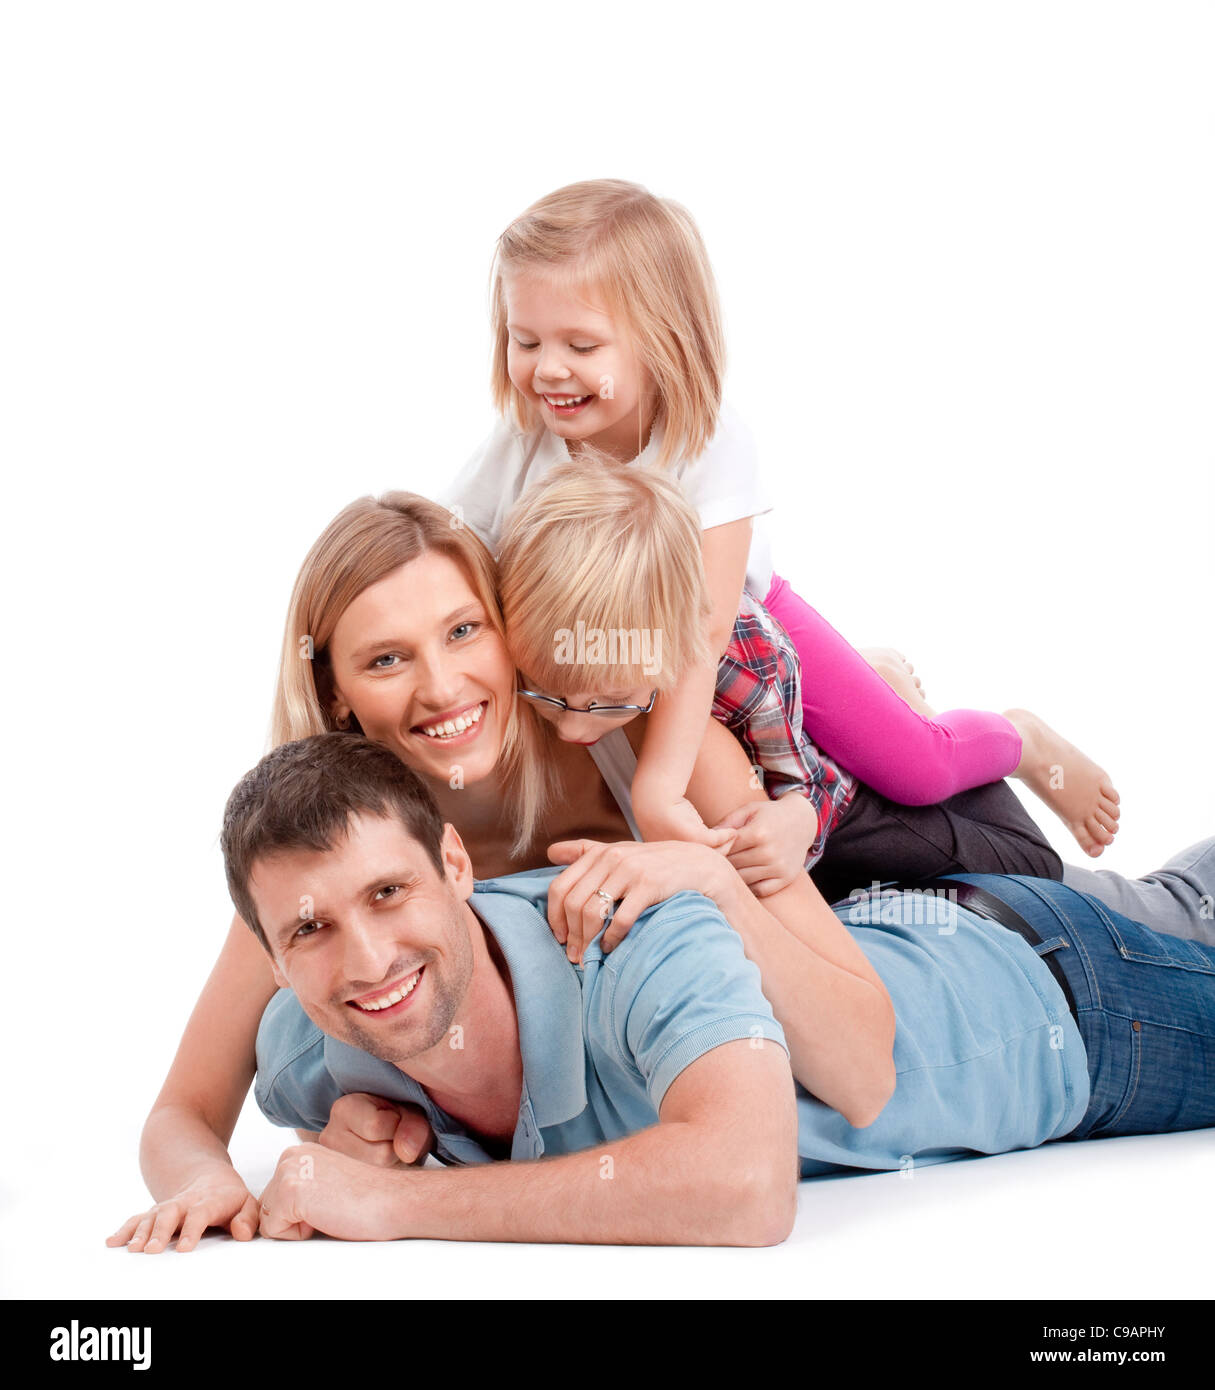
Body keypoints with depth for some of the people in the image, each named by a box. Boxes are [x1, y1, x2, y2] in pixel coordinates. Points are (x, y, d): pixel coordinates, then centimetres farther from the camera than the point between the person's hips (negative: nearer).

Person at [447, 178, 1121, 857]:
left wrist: (658, 788, -51)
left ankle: (1023, 737, 29)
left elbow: (702, 630, -41)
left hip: (749, 627, -3)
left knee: (920, 772, -7)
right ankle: (882, 681, 42)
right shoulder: (517, 455, -27)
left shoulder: (712, 445, -35)